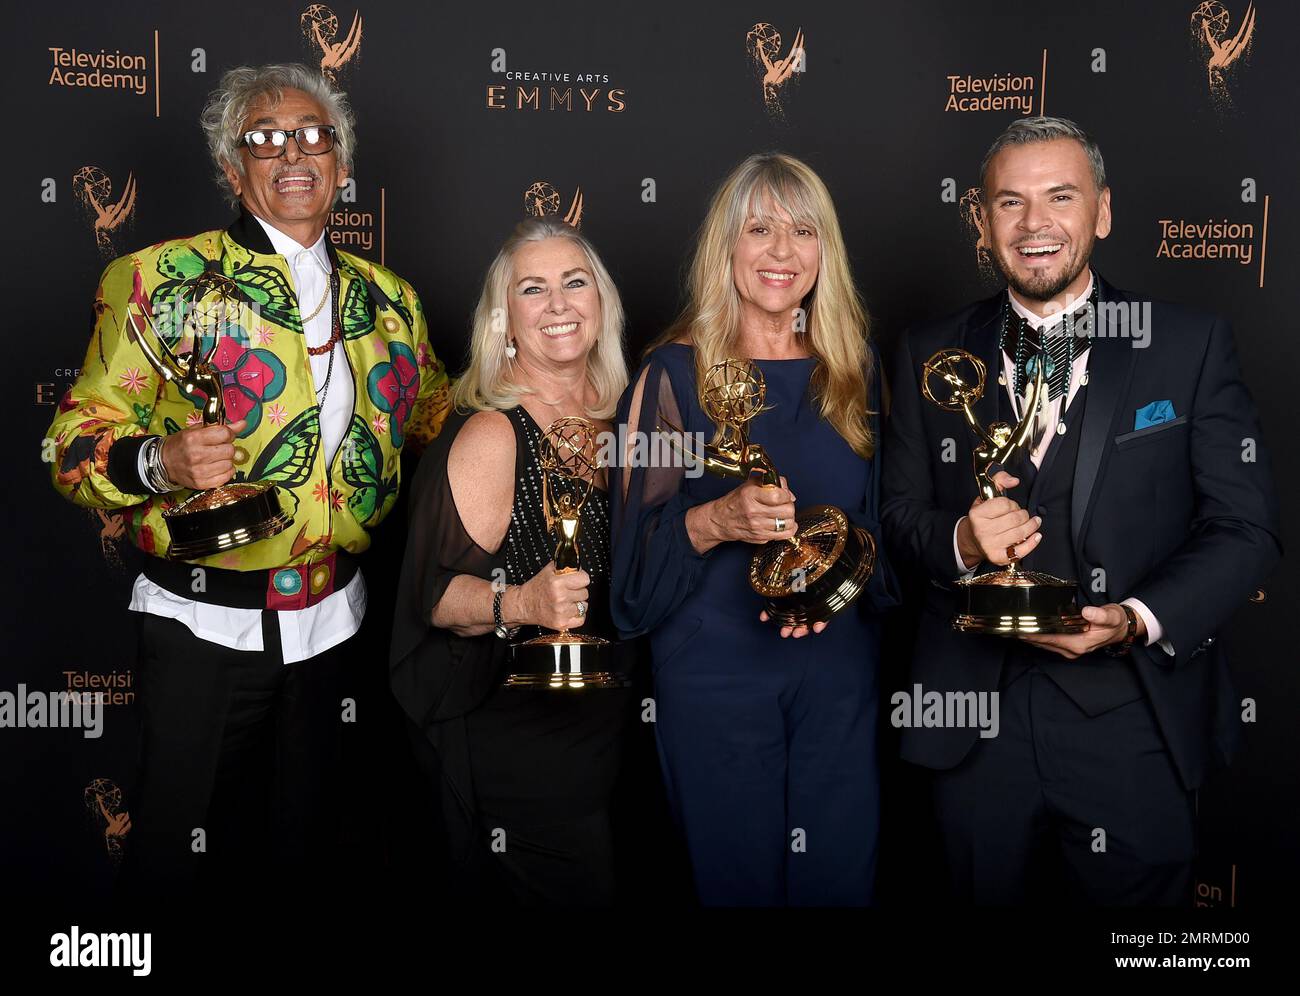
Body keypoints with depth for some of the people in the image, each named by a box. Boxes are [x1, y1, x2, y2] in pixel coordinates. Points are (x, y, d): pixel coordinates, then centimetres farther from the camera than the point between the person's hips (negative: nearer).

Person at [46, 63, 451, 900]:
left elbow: (439, 419, 21)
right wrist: (159, 462, -28)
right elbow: (77, 442, -8)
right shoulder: (157, 281, -5)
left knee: (304, 845, 18)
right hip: (206, 620, -3)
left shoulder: (388, 298, 7)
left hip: (333, 619, 4)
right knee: (183, 856, 8)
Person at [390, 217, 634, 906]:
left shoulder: (618, 411, 4)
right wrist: (519, 603, -37)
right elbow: (435, 592, -19)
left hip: (604, 715, 7)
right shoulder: (490, 434, -17)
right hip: (513, 738, -7)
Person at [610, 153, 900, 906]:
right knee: (737, 872, 9)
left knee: (841, 872, 11)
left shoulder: (855, 367, 5)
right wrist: (717, 521, -23)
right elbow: (637, 535, -5)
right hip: (715, 667, -3)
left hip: (839, 665, 3)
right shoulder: (675, 371, -4)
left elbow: (885, 517, 9)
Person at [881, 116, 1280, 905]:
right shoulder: (931, 354, 6)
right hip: (976, 722, 2)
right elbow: (902, 510, 8)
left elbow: (1246, 529, -3)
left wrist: (1140, 621, -18)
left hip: (1133, 727, -1)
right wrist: (960, 541, -14)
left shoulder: (1191, 343, -1)